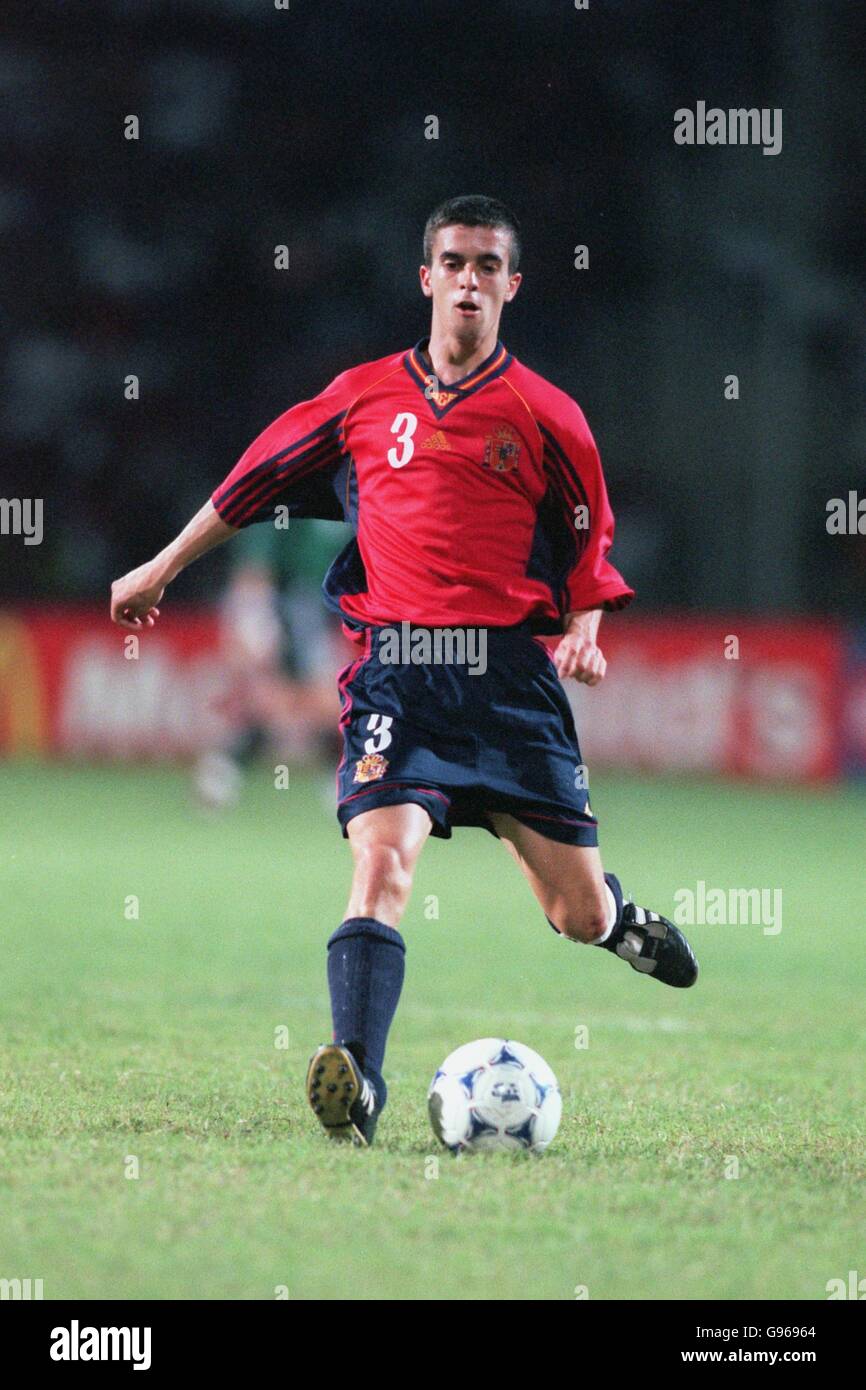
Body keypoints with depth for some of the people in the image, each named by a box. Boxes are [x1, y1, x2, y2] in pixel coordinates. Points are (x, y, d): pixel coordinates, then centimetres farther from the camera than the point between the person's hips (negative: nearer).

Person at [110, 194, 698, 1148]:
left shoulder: (545, 416, 6)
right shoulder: (363, 396, 9)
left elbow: (590, 547, 15)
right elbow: (258, 477, 22)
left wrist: (582, 633, -4)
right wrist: (162, 568, 27)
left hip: (511, 675, 0)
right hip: (393, 668, 0)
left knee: (579, 917, 4)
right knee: (381, 863, -24)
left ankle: (615, 915, 42)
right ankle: (356, 1084, -31)